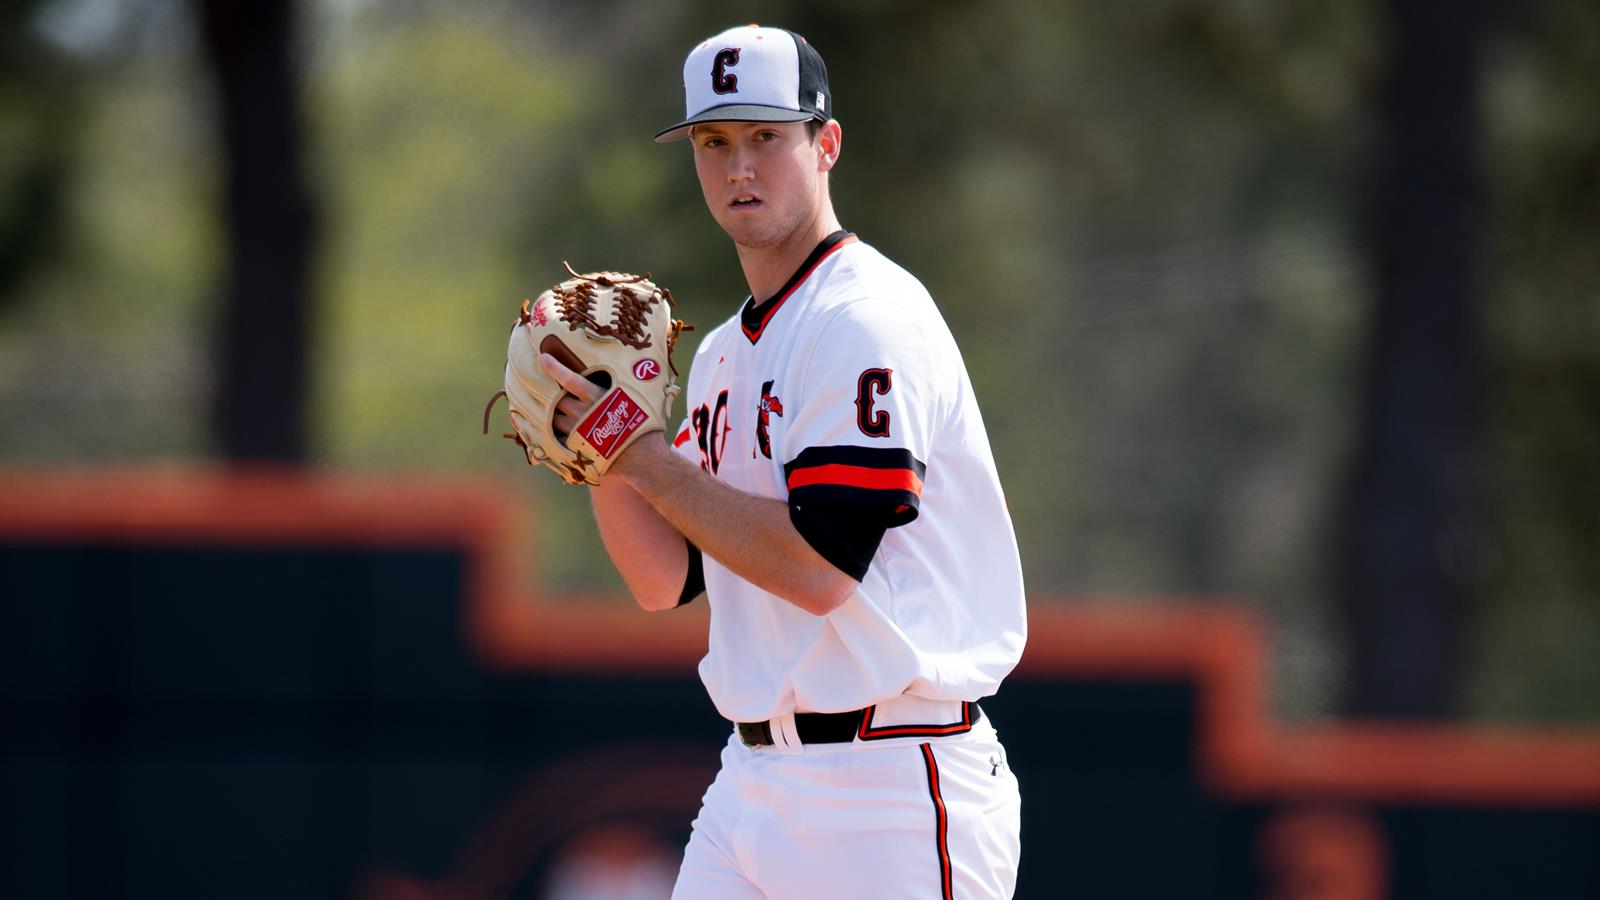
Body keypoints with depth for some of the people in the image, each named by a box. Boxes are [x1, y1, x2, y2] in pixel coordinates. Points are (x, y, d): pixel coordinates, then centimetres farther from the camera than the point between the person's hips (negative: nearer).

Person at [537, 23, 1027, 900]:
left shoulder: (869, 321, -11)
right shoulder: (725, 353, 17)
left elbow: (819, 565, -20)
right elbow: (668, 582, 16)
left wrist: (641, 456, -14)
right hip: (753, 785, 9)